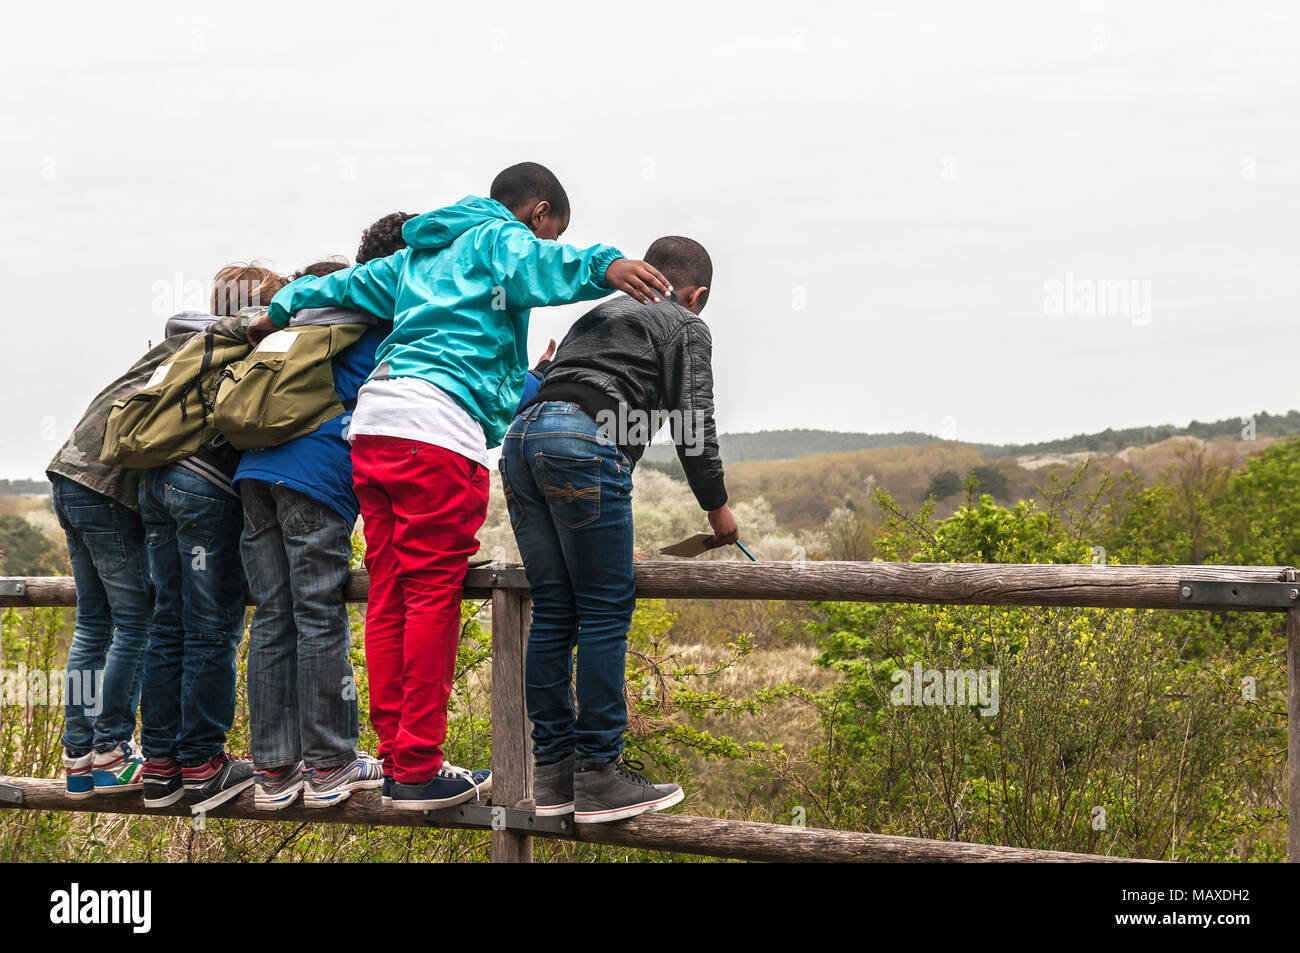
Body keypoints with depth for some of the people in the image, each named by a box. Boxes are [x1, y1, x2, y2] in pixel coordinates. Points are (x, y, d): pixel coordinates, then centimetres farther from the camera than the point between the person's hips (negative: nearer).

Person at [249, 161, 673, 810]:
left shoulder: (419, 256, 31)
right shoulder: (501, 239, 7)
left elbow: (345, 284, 42)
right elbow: (544, 266, -16)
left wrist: (279, 312, 56)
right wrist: (602, 266, -32)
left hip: (372, 427, 9)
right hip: (438, 427, -9)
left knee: (389, 597, 8)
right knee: (433, 596, -7)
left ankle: (395, 760, 11)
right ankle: (419, 771, -6)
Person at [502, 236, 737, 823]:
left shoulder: (597, 315, 35)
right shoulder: (686, 327, 16)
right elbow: (693, 423, 7)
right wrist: (717, 508, 18)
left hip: (521, 436, 7)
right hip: (584, 442, -7)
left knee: (552, 610, 10)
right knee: (606, 609, -3)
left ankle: (552, 772, 11)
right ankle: (599, 775, -4)